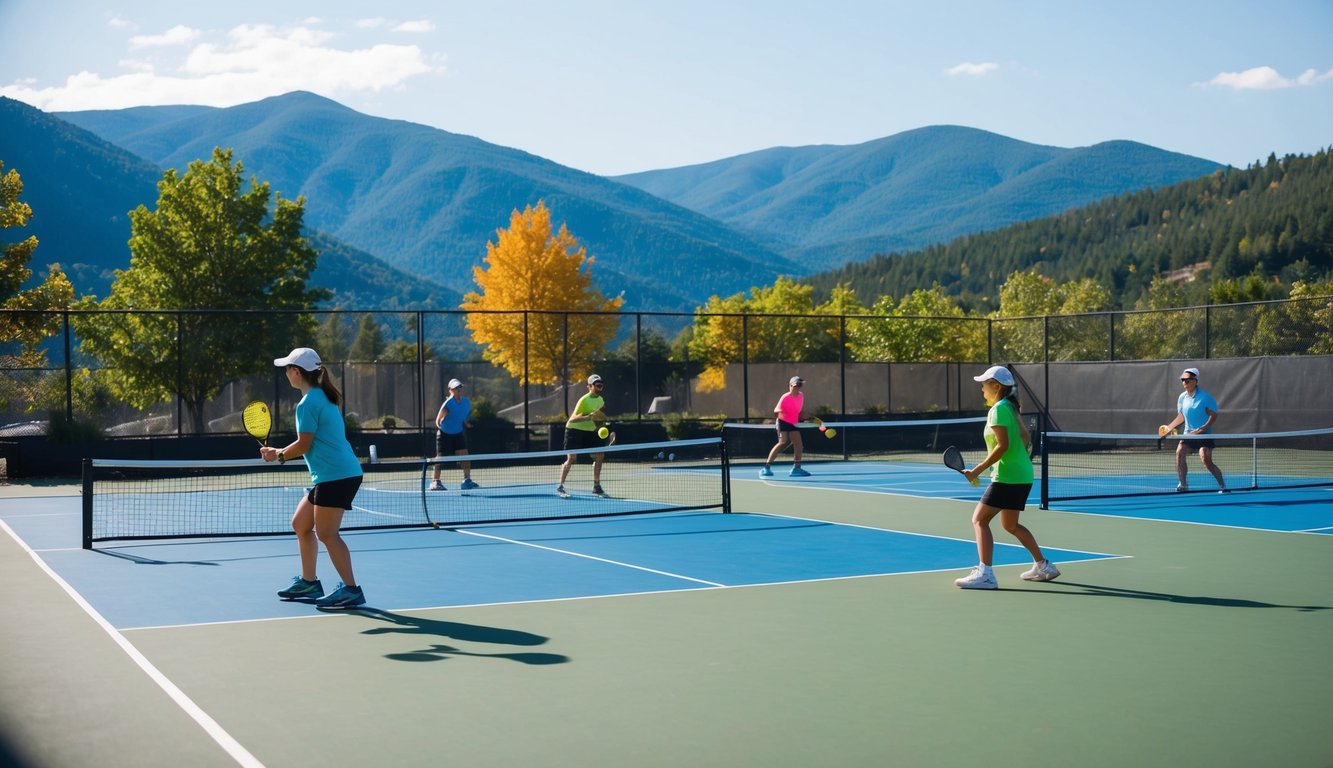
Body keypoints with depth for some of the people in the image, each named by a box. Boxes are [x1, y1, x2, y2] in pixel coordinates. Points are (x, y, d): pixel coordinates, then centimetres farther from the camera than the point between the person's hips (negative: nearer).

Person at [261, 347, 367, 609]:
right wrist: (281, 453, 17)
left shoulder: (307, 403, -13)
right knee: (300, 523, 17)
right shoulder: (324, 397, 17)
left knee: (326, 533, -10)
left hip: (335, 476, -10)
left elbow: (304, 445, -13)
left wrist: (278, 455, 3)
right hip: (331, 475, 10)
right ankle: (308, 582, 24)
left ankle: (351, 590, -10)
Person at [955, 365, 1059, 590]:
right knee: (1010, 524, 21)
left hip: (1007, 477, -10)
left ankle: (984, 574, -16)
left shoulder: (999, 409, -13)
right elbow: (1025, 440, 18)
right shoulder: (1011, 407, 14)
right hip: (1022, 475, 10)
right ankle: (1043, 566, 27)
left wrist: (978, 469, -18)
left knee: (980, 519, -9)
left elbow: (1003, 445, -20)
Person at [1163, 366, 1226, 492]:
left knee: (1206, 460, -17)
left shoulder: (1205, 397, -11)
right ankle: (1183, 484, -9)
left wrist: (1202, 429, -24)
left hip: (1204, 435, -5)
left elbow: (1214, 416, -12)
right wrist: (1168, 427, 5)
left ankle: (1222, 485, -1)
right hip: (1188, 434, 5)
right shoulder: (1182, 397, 6)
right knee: (1180, 452, -17)